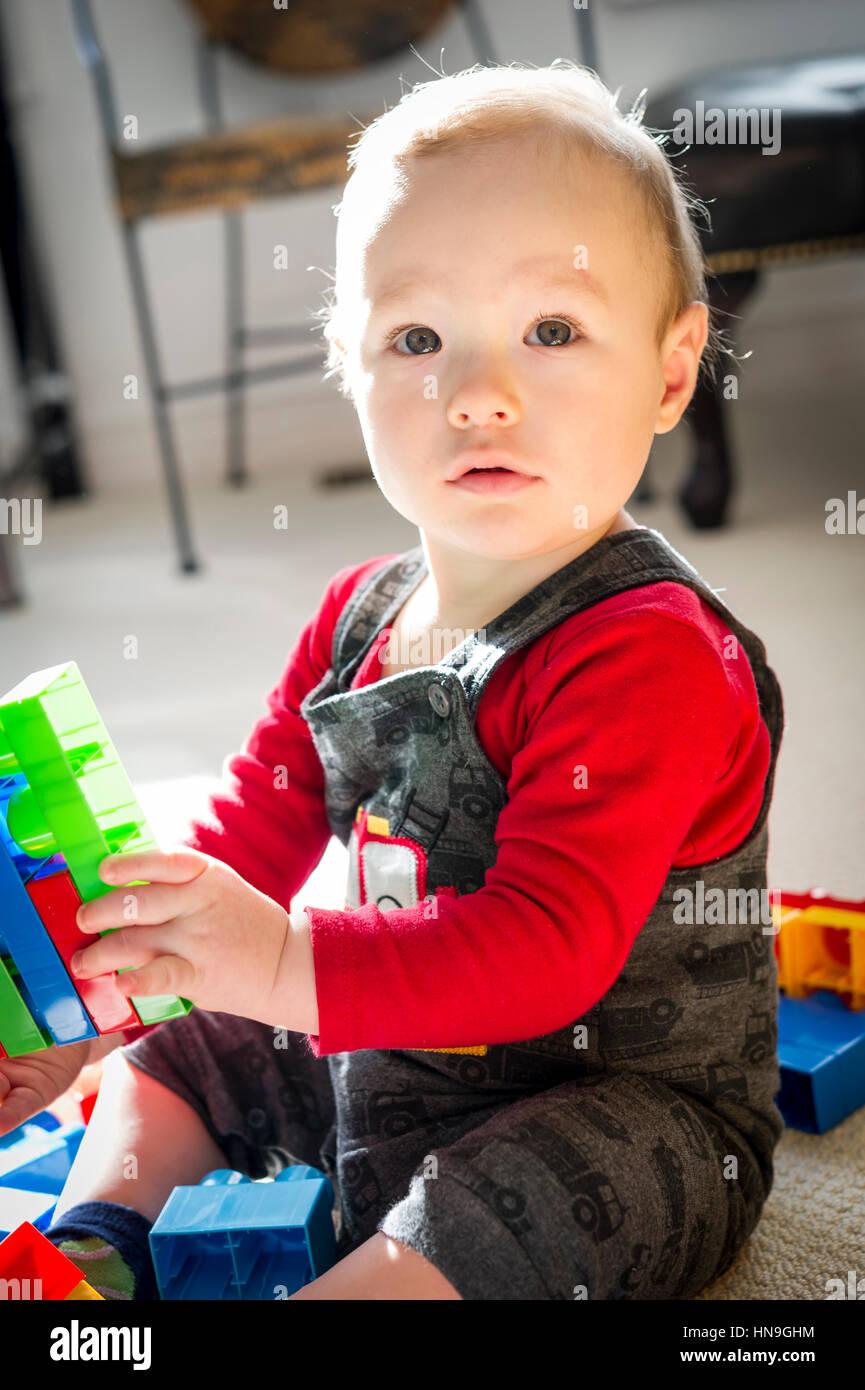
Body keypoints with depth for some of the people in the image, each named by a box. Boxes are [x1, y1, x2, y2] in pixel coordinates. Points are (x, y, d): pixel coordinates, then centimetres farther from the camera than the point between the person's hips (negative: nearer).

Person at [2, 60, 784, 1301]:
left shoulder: (653, 653, -26)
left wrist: (287, 964, -44)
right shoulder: (356, 618, 1)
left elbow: (550, 942, -34)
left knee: (465, 1225, -37)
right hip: (387, 1049, 8)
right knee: (163, 1064, 17)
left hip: (632, 1104, -8)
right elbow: (252, 832, 6)